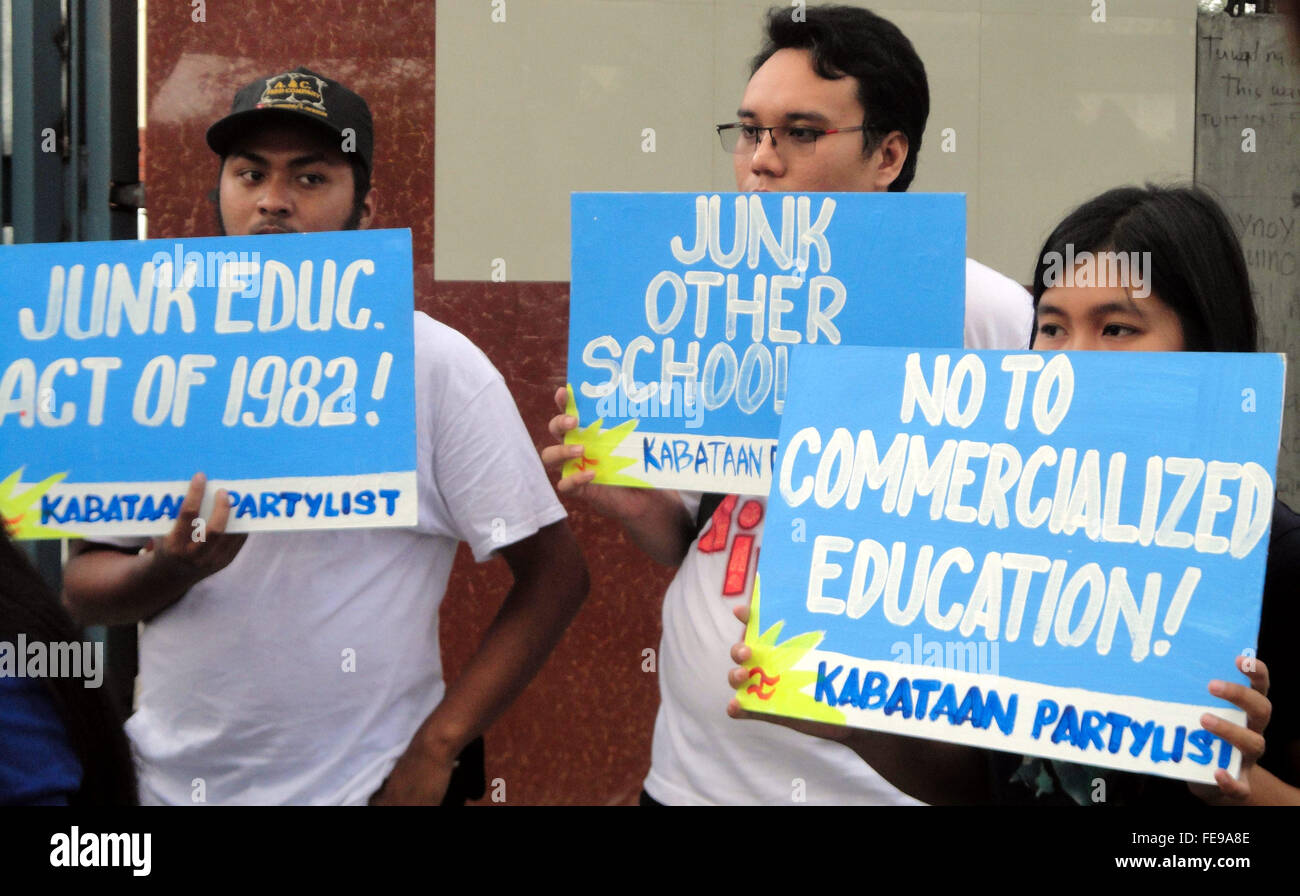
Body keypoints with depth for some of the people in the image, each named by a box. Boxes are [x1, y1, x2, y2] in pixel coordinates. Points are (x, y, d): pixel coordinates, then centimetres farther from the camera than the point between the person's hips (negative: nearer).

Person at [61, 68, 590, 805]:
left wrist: (434, 750, -14)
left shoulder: (436, 365, -8)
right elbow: (84, 589, 4)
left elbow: (554, 572, -9)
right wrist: (172, 569, -18)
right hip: (170, 778, 4)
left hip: (361, 783, -4)